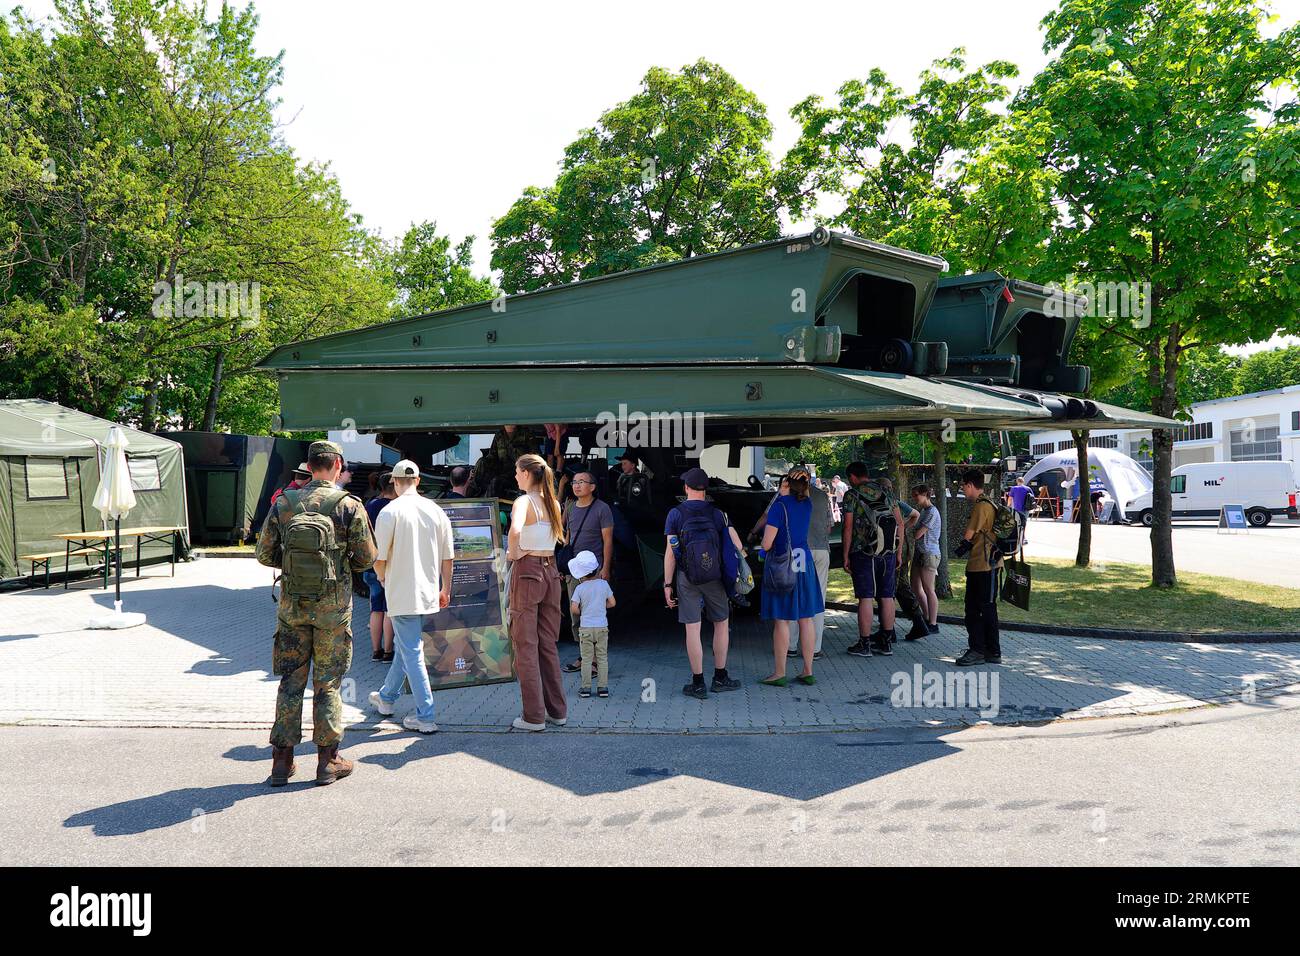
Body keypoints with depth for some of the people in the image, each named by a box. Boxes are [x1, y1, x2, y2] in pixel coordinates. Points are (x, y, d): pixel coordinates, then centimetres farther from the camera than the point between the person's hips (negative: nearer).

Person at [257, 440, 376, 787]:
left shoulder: (284, 503, 1)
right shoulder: (348, 505, -8)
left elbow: (265, 554, 3)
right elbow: (366, 557, -5)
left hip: (292, 603, 2)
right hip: (333, 605, -2)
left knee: (290, 680, 11)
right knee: (328, 683, 7)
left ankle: (282, 759, 16)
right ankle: (328, 761, 13)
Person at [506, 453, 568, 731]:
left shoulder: (524, 501, -13)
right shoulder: (553, 503, 9)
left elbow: (515, 530, -32)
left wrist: (513, 552, -15)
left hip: (527, 571, -7)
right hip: (550, 571, 7)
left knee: (526, 646, 2)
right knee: (548, 644, 14)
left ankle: (534, 716, 6)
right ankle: (557, 711, 19)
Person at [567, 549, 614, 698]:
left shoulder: (580, 588, -8)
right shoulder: (604, 584, -1)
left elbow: (574, 608, -13)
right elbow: (612, 602, 4)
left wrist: (582, 613, 7)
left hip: (585, 628, -2)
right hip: (602, 626, 2)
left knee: (587, 659, 6)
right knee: (602, 658, 8)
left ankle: (586, 687, 8)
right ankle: (603, 687, 8)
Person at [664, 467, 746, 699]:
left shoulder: (675, 514, -3)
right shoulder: (717, 513, 0)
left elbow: (670, 552, -6)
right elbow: (738, 547, -4)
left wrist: (668, 585, -2)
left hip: (686, 578, -1)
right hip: (714, 578, 1)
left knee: (693, 629, 2)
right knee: (721, 624, 16)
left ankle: (698, 684, 6)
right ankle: (720, 678, 21)